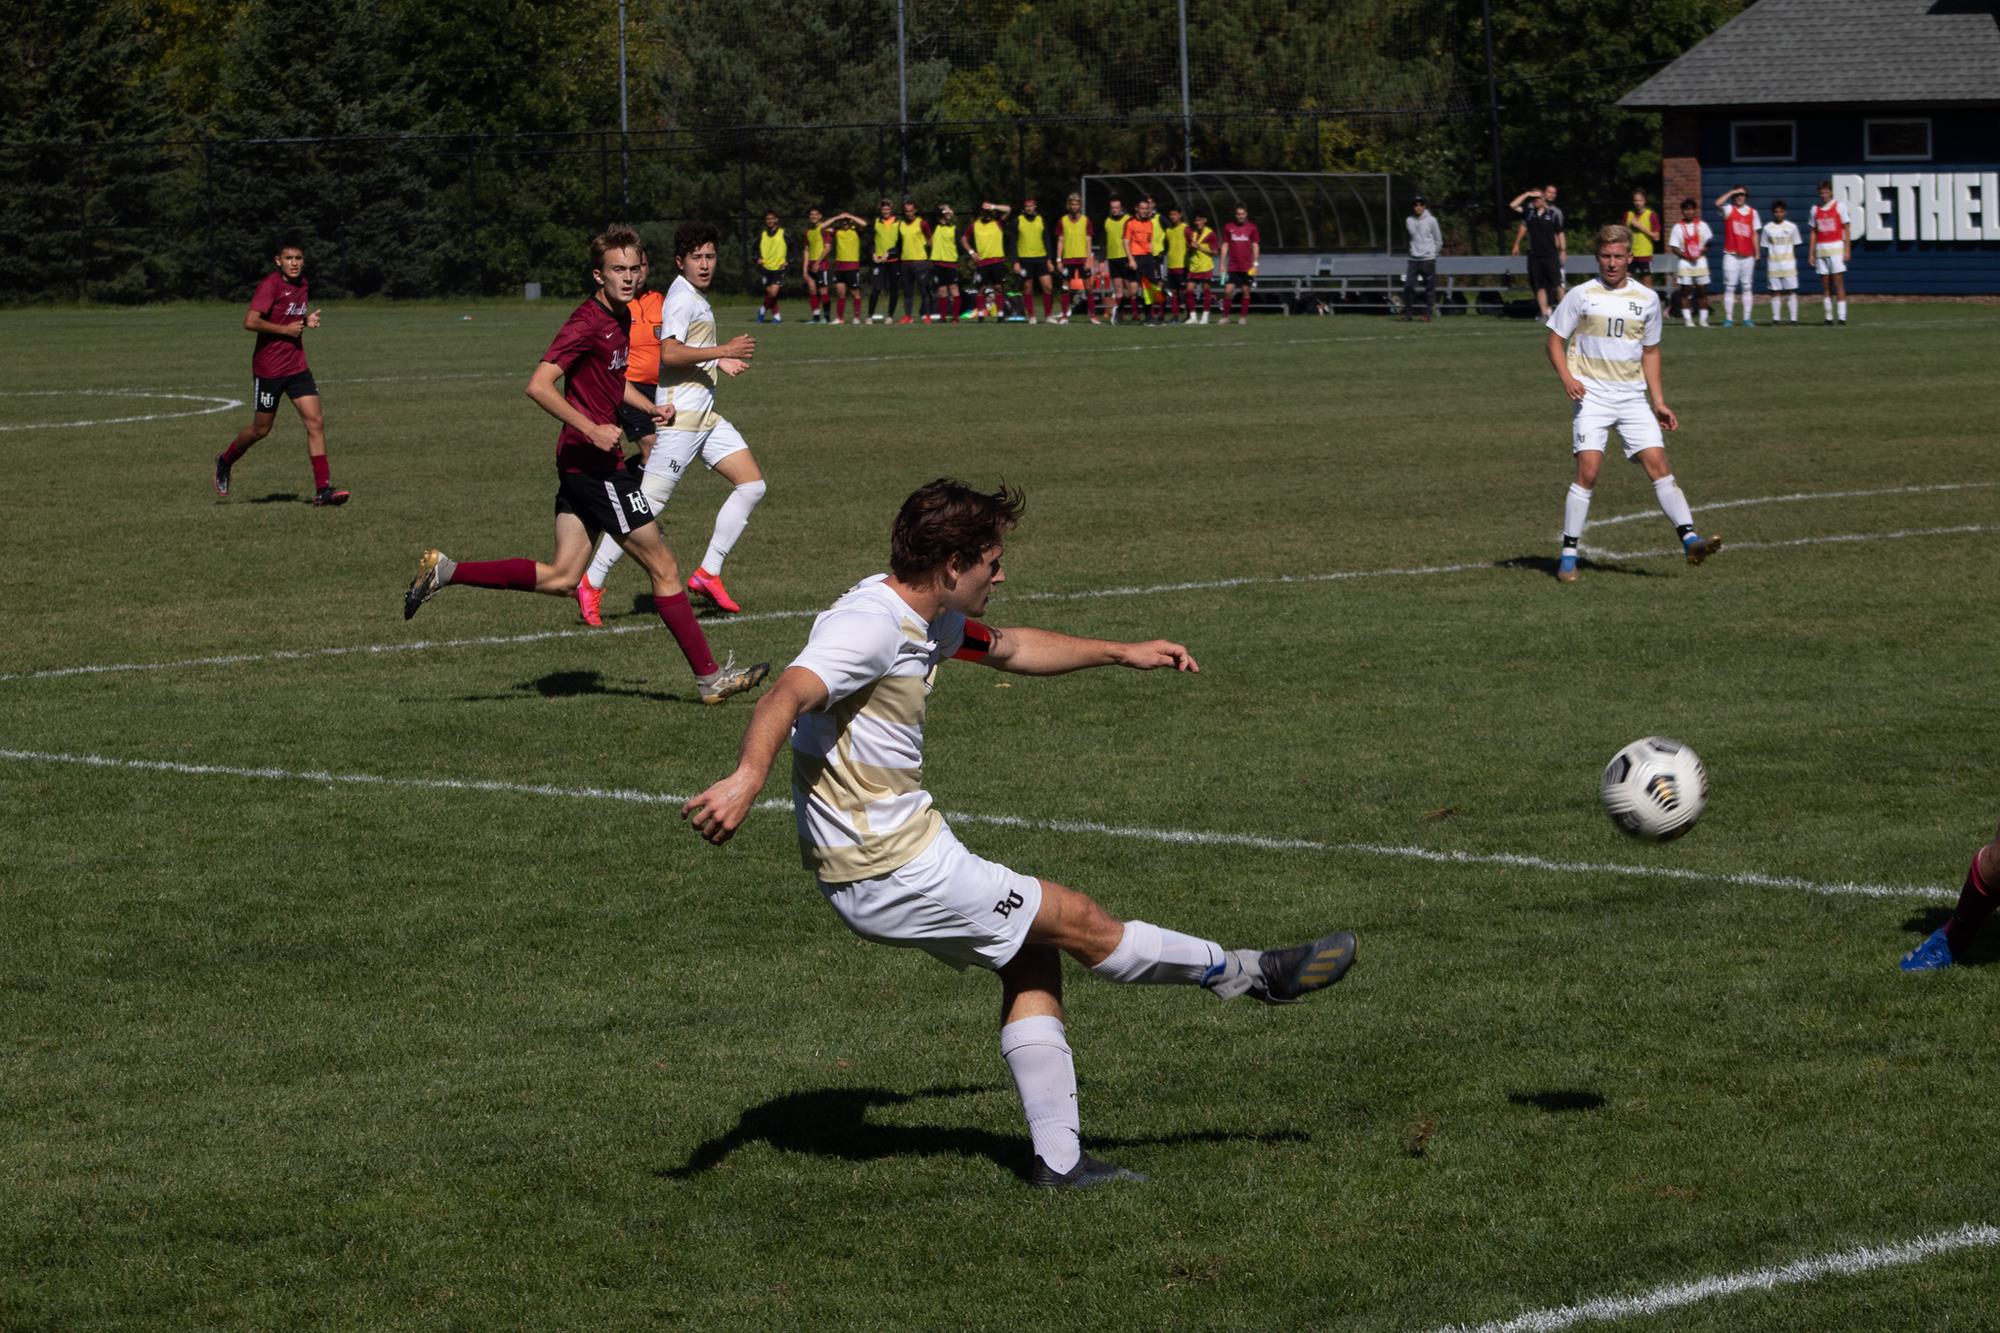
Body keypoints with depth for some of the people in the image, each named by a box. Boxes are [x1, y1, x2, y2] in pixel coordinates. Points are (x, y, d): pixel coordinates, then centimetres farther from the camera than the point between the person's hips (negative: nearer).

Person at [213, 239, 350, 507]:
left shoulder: (302, 284, 8)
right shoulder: (270, 285, -15)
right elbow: (250, 322, -24)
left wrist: (308, 320, 5)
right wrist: (285, 329, -18)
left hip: (297, 367, 6)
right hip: (268, 368, -6)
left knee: (316, 422, -7)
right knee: (261, 430, 7)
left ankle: (323, 490, -9)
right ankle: (225, 461, 36)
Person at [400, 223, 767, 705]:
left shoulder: (621, 318, 13)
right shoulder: (587, 322, -16)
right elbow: (538, 385, -23)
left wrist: (652, 408, 16)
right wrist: (591, 429, -27)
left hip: (583, 463, 9)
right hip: (592, 462, -9)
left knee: (561, 578, 10)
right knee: (663, 568, -1)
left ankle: (445, 572, 8)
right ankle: (710, 677, 7)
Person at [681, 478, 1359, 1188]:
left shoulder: (921, 619, 11)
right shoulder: (870, 624, -22)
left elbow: (1007, 648, 30)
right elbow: (786, 697, -38)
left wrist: (1122, 652, 33)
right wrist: (748, 776, -57)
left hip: (890, 850, 11)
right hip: (891, 871, -11)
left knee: (1032, 956, 16)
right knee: (1078, 921, 4)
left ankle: (1059, 1158, 18)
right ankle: (1250, 973, 20)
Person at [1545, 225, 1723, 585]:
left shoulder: (1647, 299, 9)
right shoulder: (1581, 295, 0)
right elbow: (1555, 340, 5)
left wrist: (1659, 402, 12)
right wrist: (1567, 378, -13)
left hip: (1633, 397, 3)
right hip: (1591, 395, -3)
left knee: (1658, 463, -9)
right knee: (1588, 470, -14)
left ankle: (1690, 540, -14)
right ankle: (1568, 555, -7)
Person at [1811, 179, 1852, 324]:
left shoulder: (1839, 206, 0)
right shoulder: (1815, 209, 11)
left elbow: (1847, 229, -2)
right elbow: (1814, 232, 14)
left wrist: (1847, 250, -9)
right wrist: (1812, 253, 10)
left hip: (1836, 248, -4)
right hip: (1821, 250, 4)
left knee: (1838, 282, -8)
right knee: (1825, 284, 3)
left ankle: (1842, 316, -9)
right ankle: (1828, 316, 7)